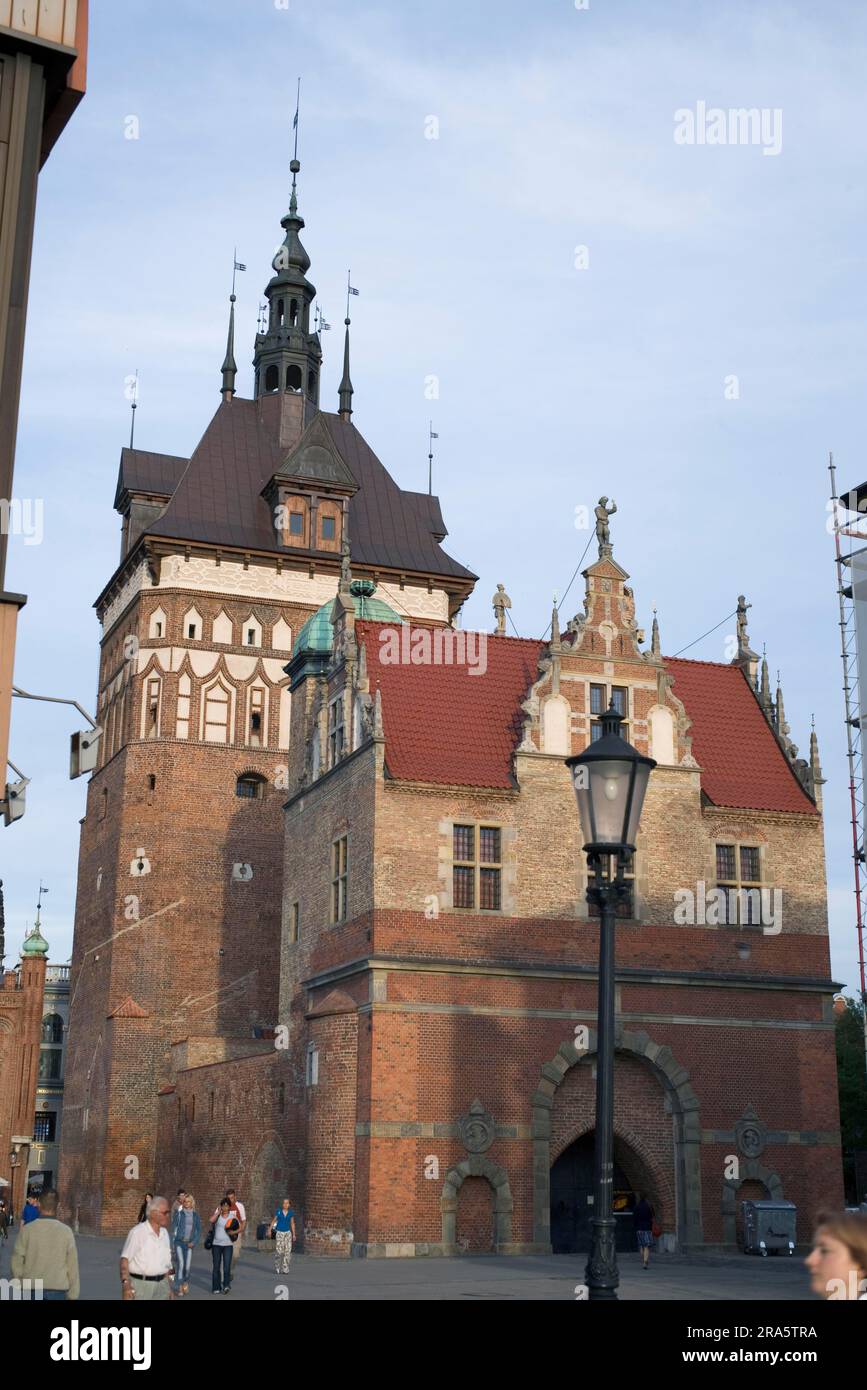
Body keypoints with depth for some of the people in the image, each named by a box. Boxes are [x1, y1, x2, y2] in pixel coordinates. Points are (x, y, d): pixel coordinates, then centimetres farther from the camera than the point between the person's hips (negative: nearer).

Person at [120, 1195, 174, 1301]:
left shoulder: (164, 1233, 11)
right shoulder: (138, 1232, -11)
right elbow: (125, 1259, -13)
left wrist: (169, 1287, 16)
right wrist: (126, 1284, -23)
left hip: (161, 1284, 6)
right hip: (140, 1284, -6)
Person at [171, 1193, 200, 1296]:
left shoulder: (195, 1215, 6)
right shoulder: (179, 1213, -2)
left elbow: (199, 1230, 9)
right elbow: (174, 1227, 0)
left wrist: (194, 1242, -3)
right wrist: (173, 1243, -3)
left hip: (189, 1243, 2)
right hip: (179, 1241, -2)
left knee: (187, 1266, 1)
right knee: (181, 1264, -14)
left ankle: (186, 1282, 29)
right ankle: (180, 1288, -7)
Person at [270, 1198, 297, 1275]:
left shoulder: (291, 1213, 2)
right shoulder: (278, 1212, -4)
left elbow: (292, 1224, 9)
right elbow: (273, 1221, 3)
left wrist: (294, 1234, 7)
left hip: (287, 1233, 2)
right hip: (279, 1233, -2)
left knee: (287, 1251, -5)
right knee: (279, 1251, -7)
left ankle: (285, 1269, 1)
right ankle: (277, 1267, 15)